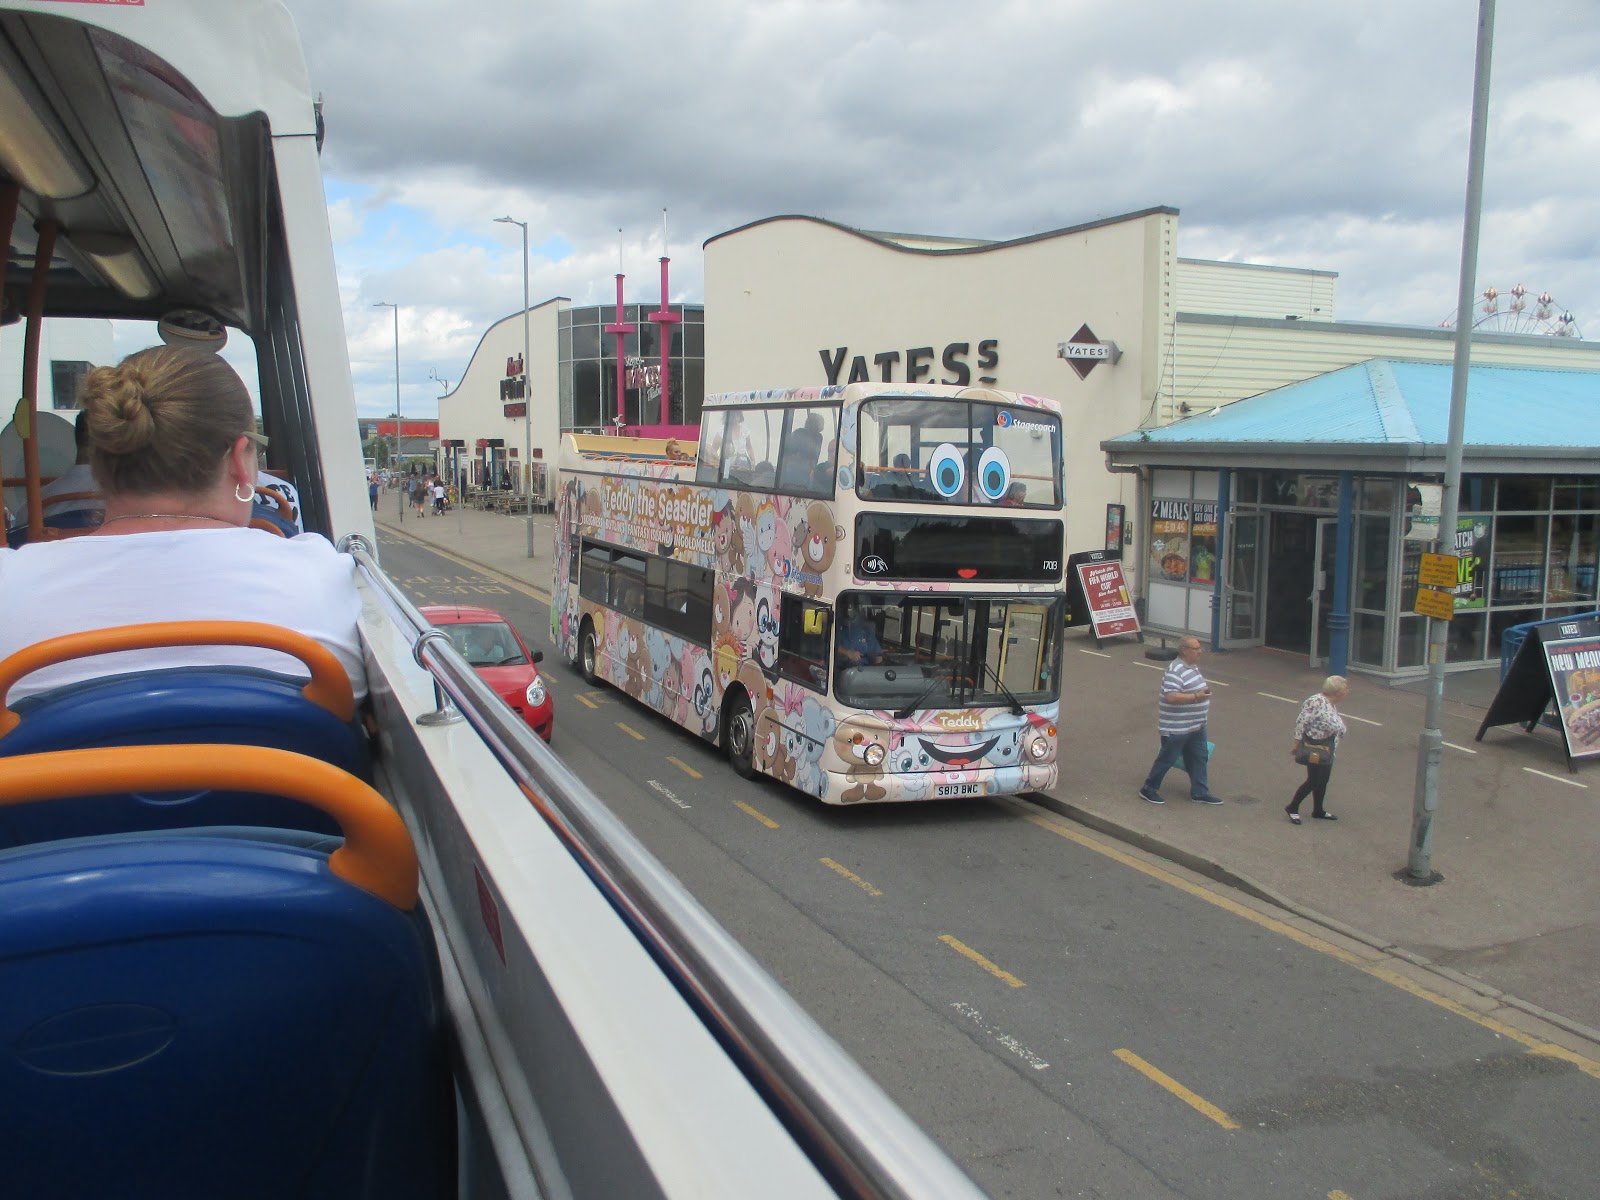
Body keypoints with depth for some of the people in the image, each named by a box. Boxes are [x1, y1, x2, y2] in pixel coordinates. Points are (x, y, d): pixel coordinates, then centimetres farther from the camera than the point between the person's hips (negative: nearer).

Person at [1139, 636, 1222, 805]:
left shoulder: (1193, 667, 11)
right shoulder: (1175, 671, -22)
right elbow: (1171, 697, -30)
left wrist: (1205, 690, 12)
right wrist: (1196, 697, -30)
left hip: (1196, 726, 9)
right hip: (1177, 728, -9)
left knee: (1199, 758, 13)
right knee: (1167, 759, 2)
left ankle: (1200, 792, 24)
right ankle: (1149, 789, 16)